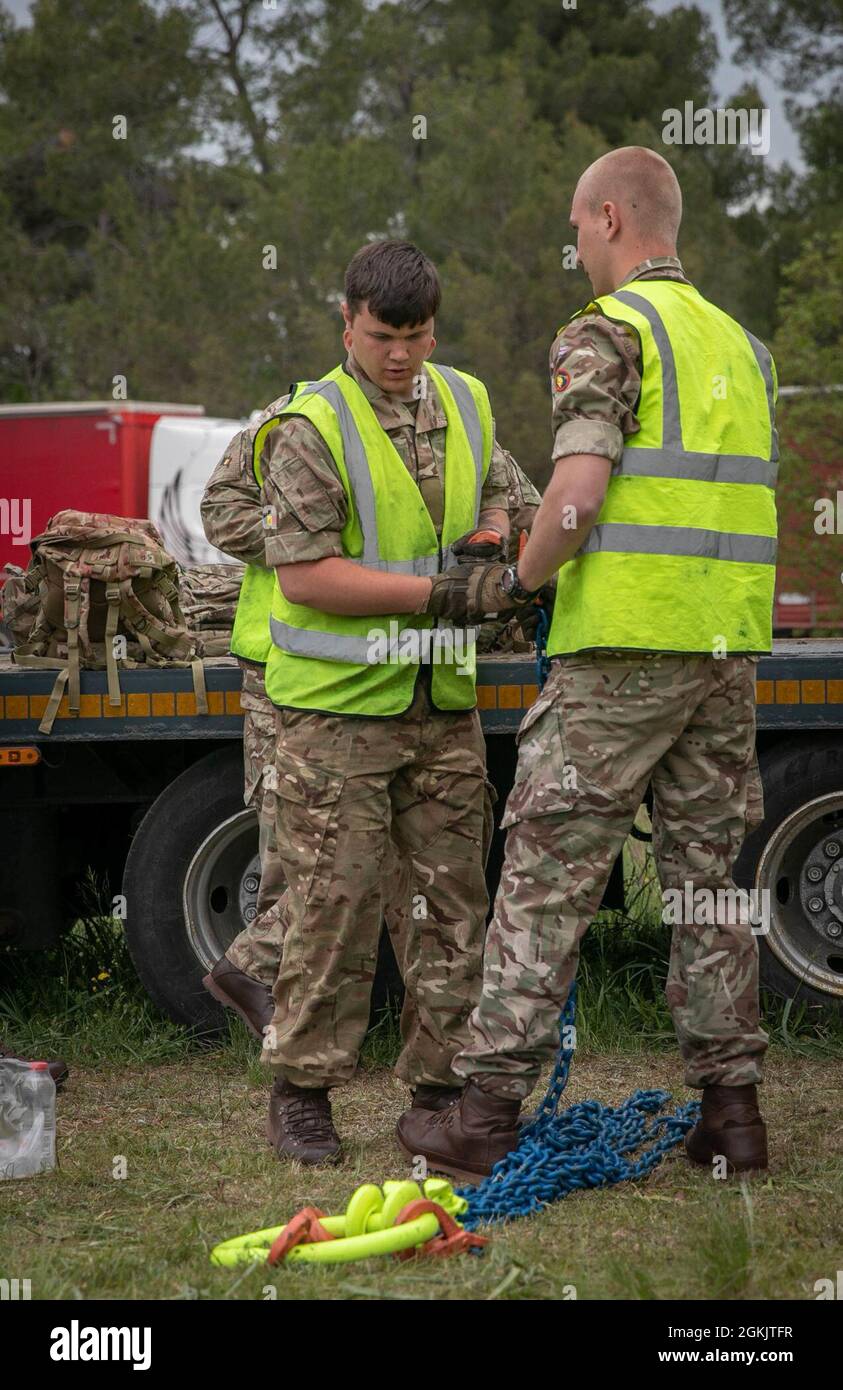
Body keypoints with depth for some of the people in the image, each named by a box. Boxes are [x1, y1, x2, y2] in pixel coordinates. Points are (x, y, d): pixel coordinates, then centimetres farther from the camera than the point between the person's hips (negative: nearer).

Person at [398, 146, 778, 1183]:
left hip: (622, 647, -7)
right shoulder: (742, 345, 17)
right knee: (707, 879, 12)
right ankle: (729, 1107, 13)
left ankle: (489, 1109, -1)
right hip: (729, 649, 7)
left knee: (547, 874, -3)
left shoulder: (605, 334, -7)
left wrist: (519, 579, -1)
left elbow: (578, 496, -19)